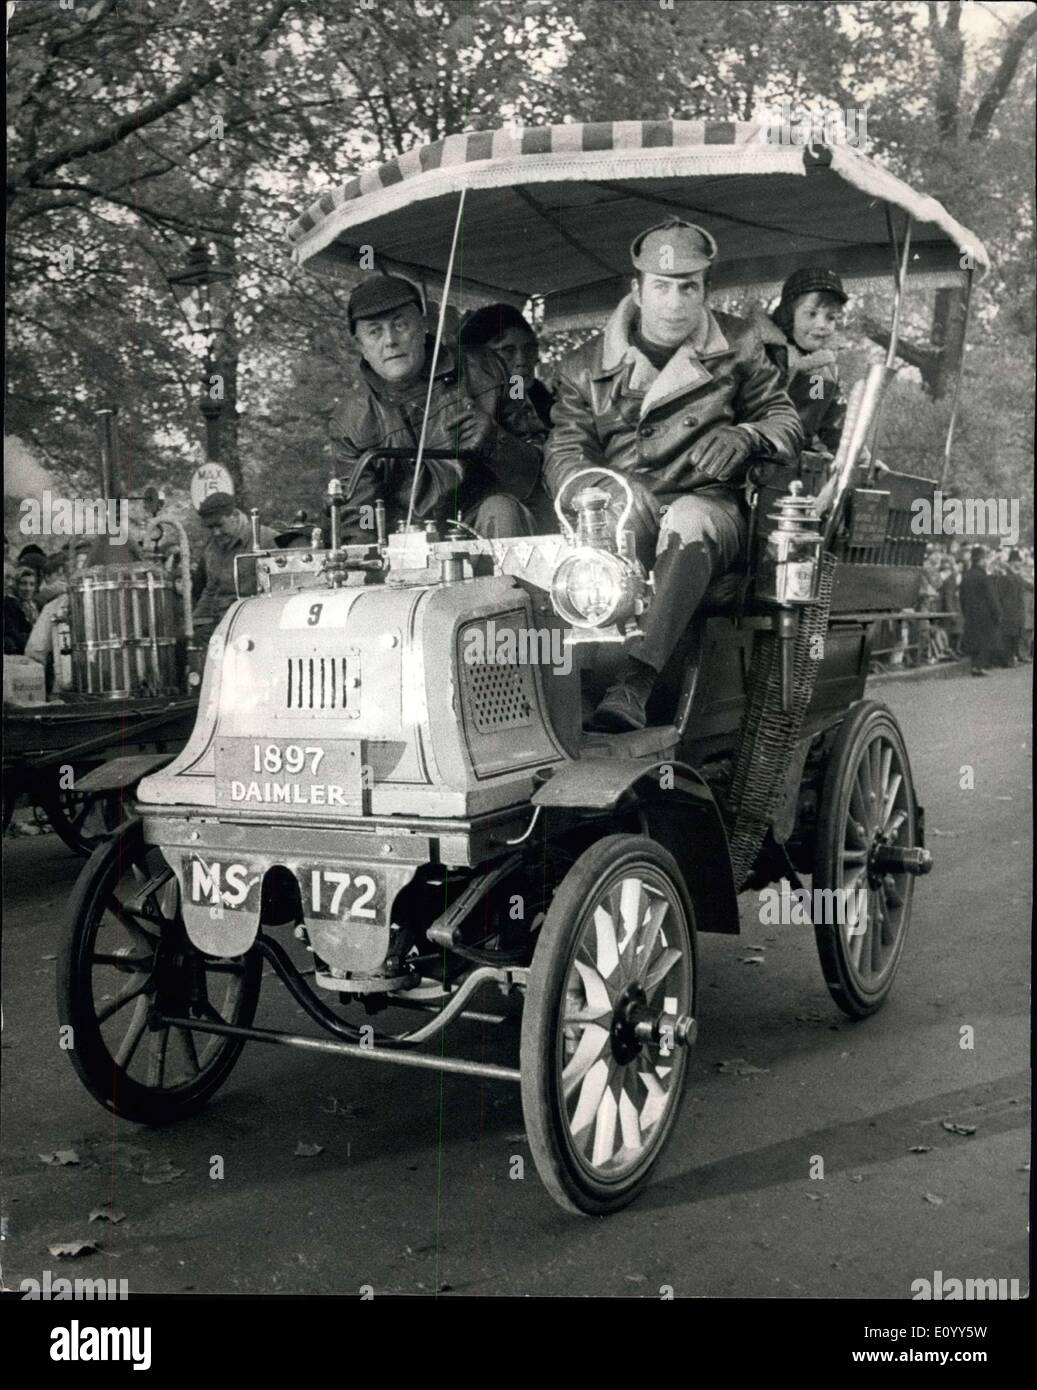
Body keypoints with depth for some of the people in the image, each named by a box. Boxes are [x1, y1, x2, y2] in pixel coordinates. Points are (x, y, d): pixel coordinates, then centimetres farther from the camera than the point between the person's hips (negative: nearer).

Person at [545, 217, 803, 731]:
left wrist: (744, 436, -11)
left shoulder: (738, 347, 14)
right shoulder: (587, 366, 12)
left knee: (688, 519, -38)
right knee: (623, 498, -36)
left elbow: (787, 423, 14)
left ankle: (635, 682, -54)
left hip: (712, 503, 0)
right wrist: (595, 491, -21)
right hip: (622, 514, 1)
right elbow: (562, 455, 4)